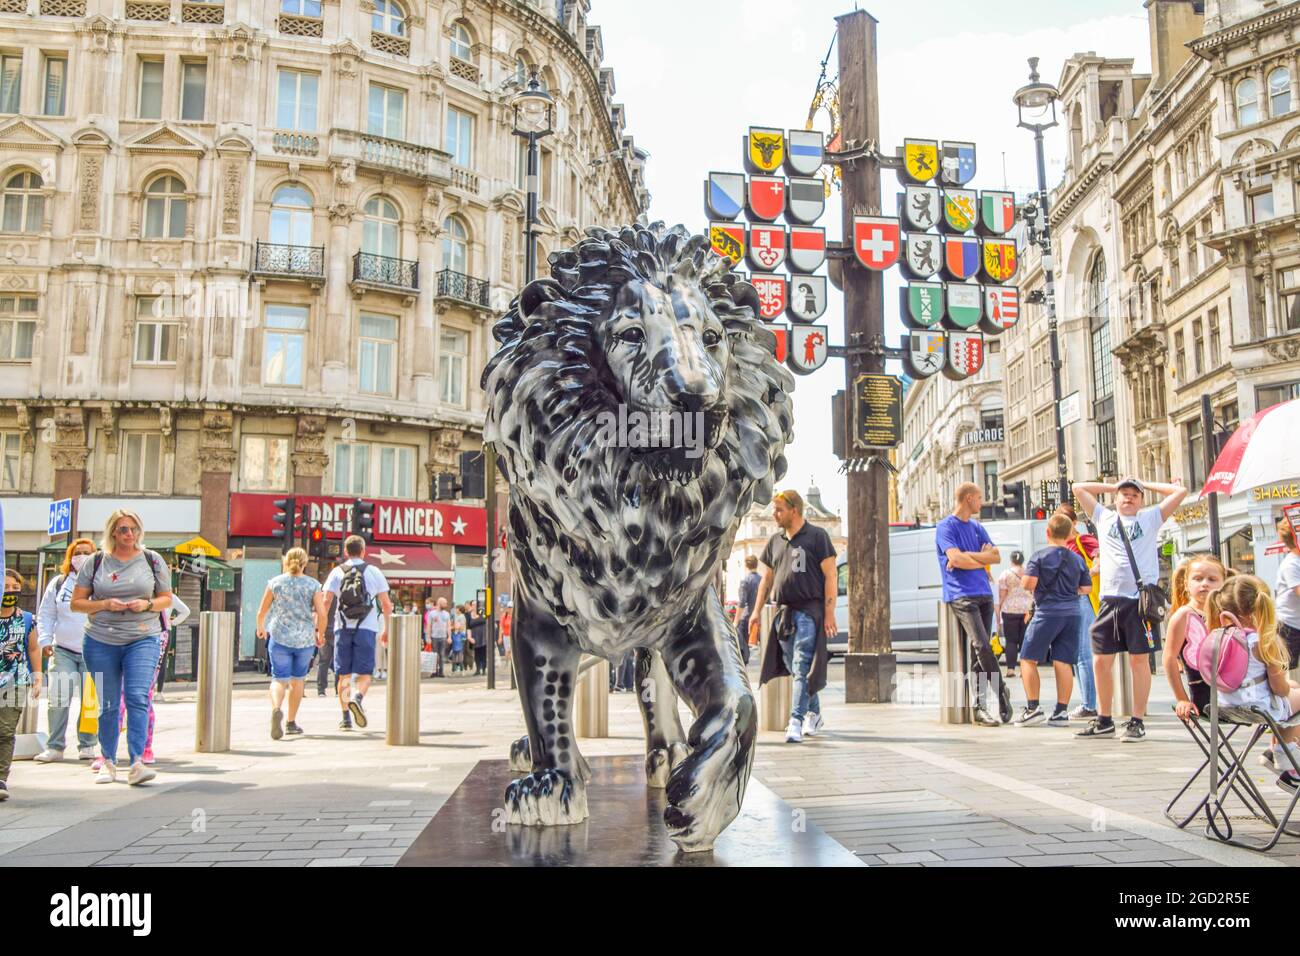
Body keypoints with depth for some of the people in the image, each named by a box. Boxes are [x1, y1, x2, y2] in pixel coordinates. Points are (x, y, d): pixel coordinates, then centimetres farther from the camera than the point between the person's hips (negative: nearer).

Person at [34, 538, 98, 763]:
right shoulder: (58, 583, 11)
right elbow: (45, 615, 14)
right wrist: (46, 641, 3)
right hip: (62, 651, 2)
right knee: (58, 698, -5)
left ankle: (87, 746, 8)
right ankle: (55, 746, 4)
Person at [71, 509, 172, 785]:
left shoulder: (152, 560, 5)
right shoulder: (96, 562, 5)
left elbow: (167, 598, 12)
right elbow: (76, 602, 6)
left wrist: (147, 604, -9)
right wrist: (105, 604, -11)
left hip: (143, 639, -1)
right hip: (101, 641, 1)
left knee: (137, 697, -15)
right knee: (108, 704, 7)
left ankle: (137, 762, -18)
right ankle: (108, 762, 21)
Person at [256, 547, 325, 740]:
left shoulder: (275, 583, 0)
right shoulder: (313, 585, -1)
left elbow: (261, 612, 5)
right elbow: (321, 614, -7)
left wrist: (261, 628, 25)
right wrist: (320, 634, 10)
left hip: (279, 637, 0)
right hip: (305, 639, 0)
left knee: (279, 679, 1)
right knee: (297, 680, 16)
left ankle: (276, 709, -30)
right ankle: (291, 722, 23)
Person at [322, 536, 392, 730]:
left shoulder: (337, 572, 6)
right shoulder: (374, 572, 7)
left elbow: (325, 602, -3)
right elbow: (386, 604, 6)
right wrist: (387, 628, 16)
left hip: (342, 628, 1)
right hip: (366, 628, -1)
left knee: (344, 674, 9)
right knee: (364, 673, 1)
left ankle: (346, 718, 7)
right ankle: (356, 698, -28)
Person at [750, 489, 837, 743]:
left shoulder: (817, 536, -2)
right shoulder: (775, 541, 15)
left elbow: (830, 575, -5)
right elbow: (767, 579, 20)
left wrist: (829, 613, -11)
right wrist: (757, 611, 13)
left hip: (809, 610, -6)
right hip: (784, 612, 6)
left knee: (802, 668, -10)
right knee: (795, 668, 11)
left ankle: (796, 722, -12)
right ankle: (814, 715, 25)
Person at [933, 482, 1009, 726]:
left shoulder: (977, 528, 20)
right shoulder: (946, 527, -2)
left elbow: (996, 556, 10)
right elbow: (956, 559, -16)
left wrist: (968, 556, -6)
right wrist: (982, 560, 0)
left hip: (984, 594, 7)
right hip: (961, 595, -7)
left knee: (979, 651, 4)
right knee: (982, 645, -17)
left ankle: (980, 707, 6)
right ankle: (1002, 691, -4)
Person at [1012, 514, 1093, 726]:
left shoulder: (1040, 556, -6)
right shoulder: (1078, 559, 8)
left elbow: (1028, 584, -14)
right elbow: (1086, 588, 9)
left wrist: (1025, 580, 8)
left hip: (1048, 612, -5)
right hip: (1071, 613, 5)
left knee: (1028, 659, 3)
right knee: (1063, 662, 5)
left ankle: (1033, 707, -2)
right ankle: (1062, 711, 5)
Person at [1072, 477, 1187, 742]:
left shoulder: (1150, 518, 11)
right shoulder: (1103, 517, 17)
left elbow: (1180, 491, 6)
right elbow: (1079, 488, 21)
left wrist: (1146, 484, 16)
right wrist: (1113, 486, 23)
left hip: (1140, 599, -3)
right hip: (1110, 599, 3)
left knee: (1139, 660, -1)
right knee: (1101, 661, 5)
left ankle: (1138, 721, 6)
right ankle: (1104, 720, 16)